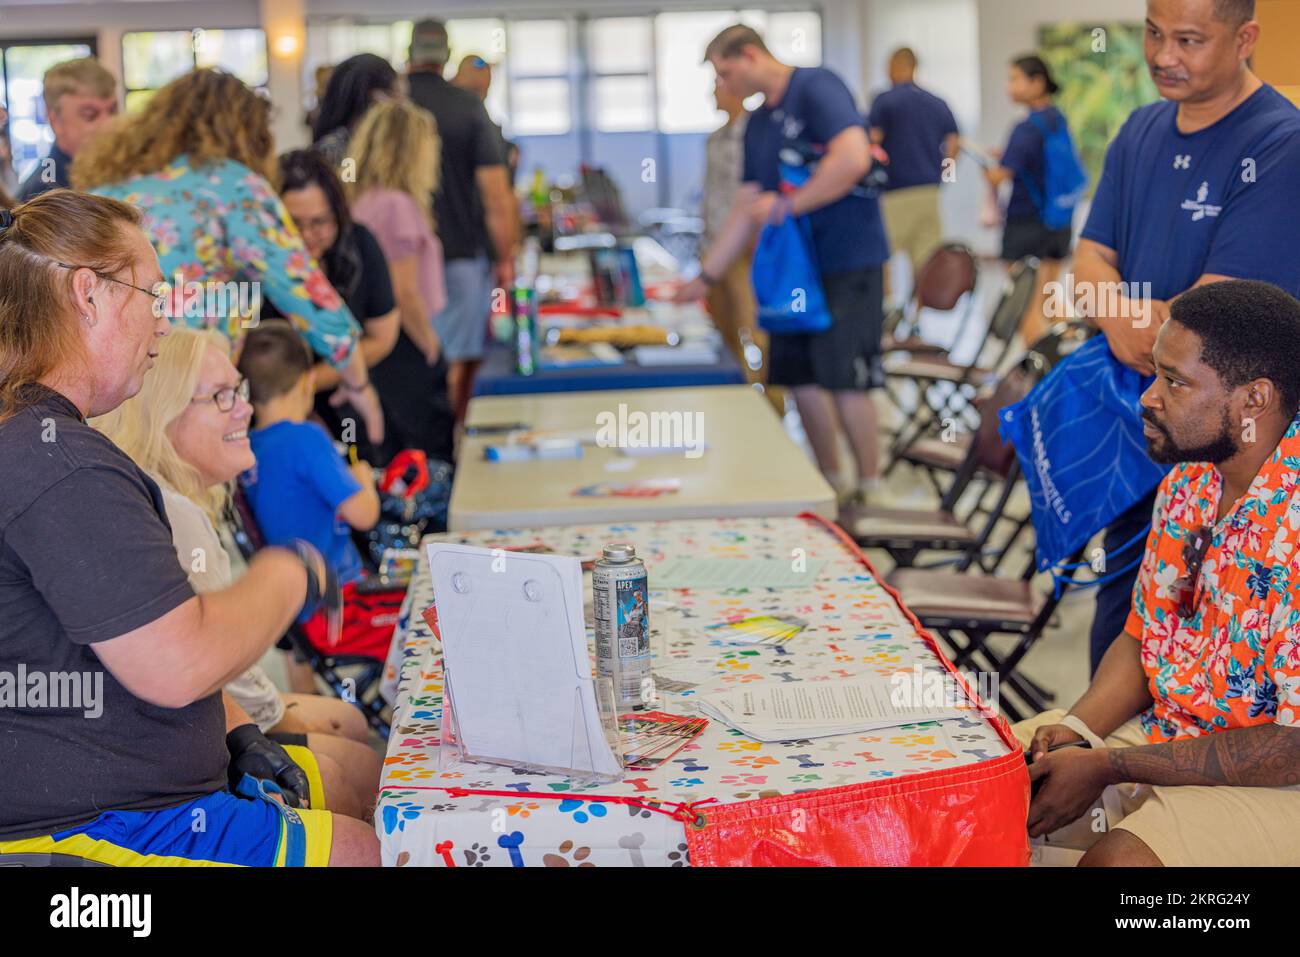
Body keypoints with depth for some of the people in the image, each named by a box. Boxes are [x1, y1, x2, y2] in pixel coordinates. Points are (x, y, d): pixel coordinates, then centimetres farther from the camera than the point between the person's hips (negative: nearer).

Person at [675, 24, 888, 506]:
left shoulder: (816, 87, -10)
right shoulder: (758, 123, 15)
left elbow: (852, 158, -24)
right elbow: (747, 208, 19)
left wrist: (786, 204, -17)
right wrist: (705, 277, 16)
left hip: (846, 260, -8)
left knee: (843, 378, -7)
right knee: (801, 377, 8)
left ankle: (869, 490, 6)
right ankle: (830, 485, 21)